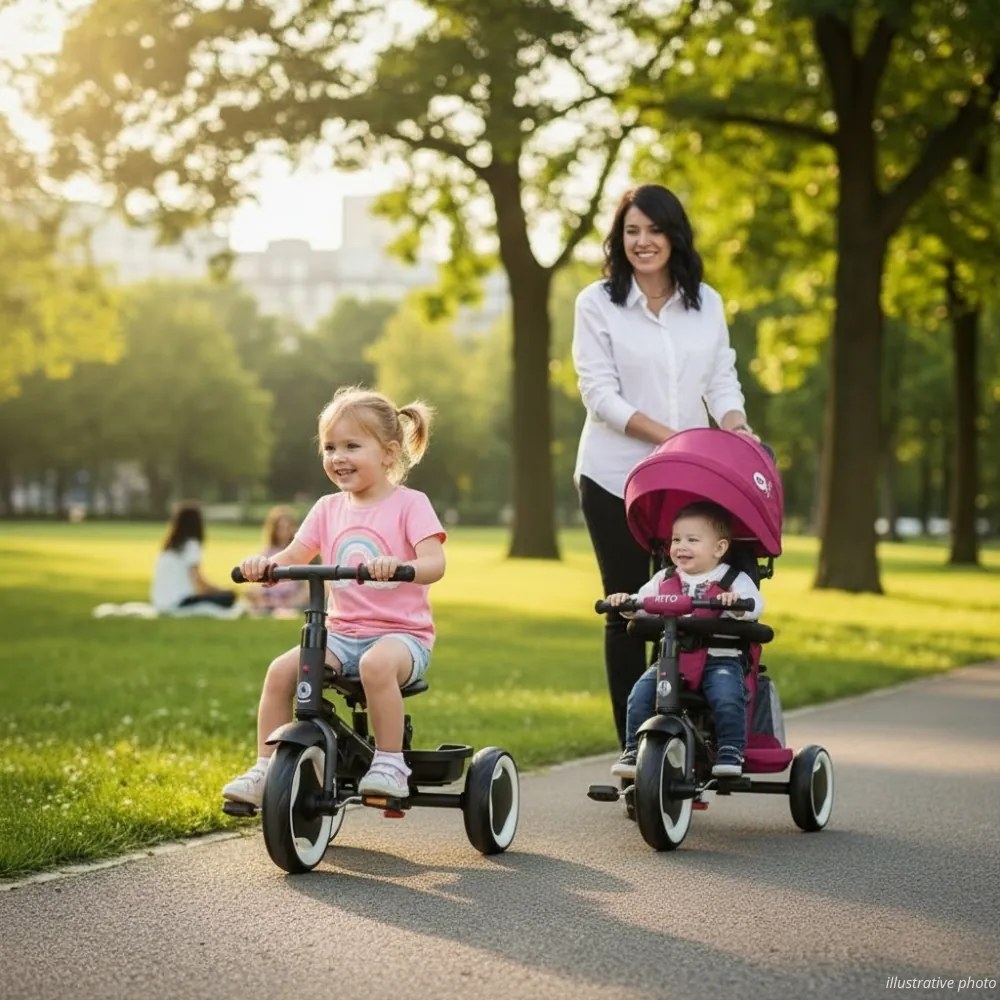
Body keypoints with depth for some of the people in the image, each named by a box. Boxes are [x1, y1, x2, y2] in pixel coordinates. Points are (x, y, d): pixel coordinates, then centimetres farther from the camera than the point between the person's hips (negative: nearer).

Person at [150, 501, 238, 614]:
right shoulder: (191, 544, -10)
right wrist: (222, 591, -1)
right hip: (178, 602, -9)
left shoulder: (170, 545, 14)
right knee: (229, 596, -9)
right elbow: (197, 581, -13)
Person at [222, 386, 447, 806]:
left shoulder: (409, 504, -4)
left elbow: (434, 564, -17)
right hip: (343, 632, 5)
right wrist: (264, 563, -16)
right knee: (281, 669, -17)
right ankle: (264, 769, -6)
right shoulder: (328, 508, 11)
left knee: (377, 664, -37)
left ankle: (390, 763, -23)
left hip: (401, 633, -5)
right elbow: (293, 556, 7)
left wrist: (397, 565, -38)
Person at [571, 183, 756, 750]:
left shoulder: (707, 303, 9)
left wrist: (734, 423, -12)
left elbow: (721, 378, 9)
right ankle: (633, 747, 8)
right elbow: (599, 391, -9)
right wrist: (666, 435, -20)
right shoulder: (597, 303, -2)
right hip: (614, 477, -2)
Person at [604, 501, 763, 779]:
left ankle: (731, 752, -16)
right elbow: (642, 602, 10)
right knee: (640, 694, -16)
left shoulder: (733, 579, 2)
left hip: (719, 659, -3)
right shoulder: (665, 579, 14)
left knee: (727, 698, -31)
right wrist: (625, 602, -12)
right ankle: (634, 750, -3)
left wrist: (737, 601, -33)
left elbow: (755, 605, -12)